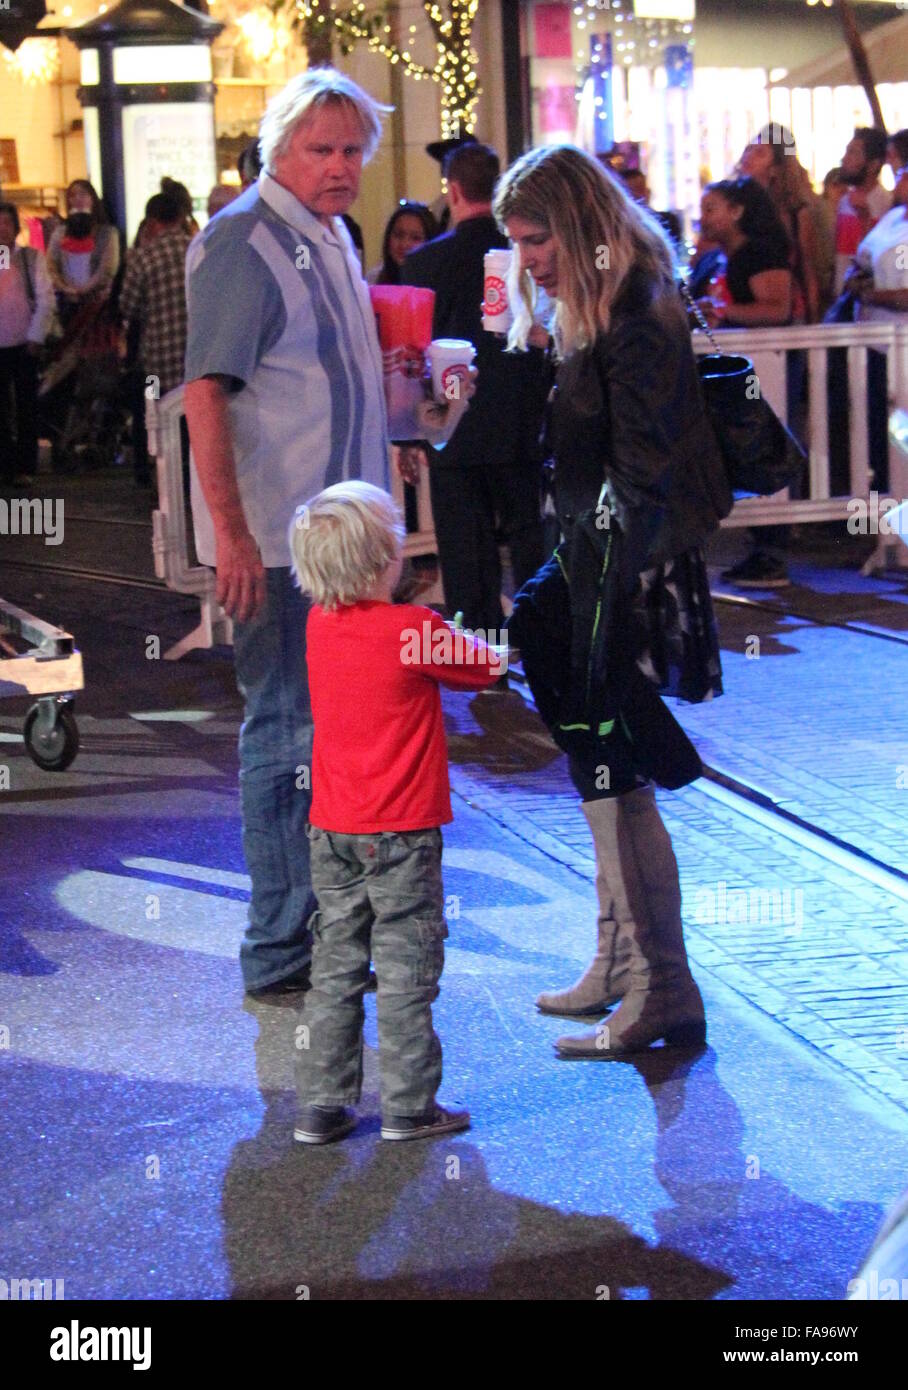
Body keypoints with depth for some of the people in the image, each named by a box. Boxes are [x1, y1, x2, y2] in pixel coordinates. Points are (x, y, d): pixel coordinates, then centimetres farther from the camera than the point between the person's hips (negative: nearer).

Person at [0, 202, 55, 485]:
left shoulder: (31, 257, 2)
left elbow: (45, 299, -2)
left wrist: (36, 337, -9)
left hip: (24, 344, -1)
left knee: (26, 408, 3)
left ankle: (24, 467, 8)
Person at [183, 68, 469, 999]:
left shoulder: (331, 237, 15)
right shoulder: (243, 241, -14)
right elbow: (205, 391, -20)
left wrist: (418, 404, 14)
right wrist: (229, 531, -25)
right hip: (273, 539, -9)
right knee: (287, 737, -3)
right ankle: (281, 955, 6)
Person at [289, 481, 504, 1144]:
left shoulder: (319, 625, 2)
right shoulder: (414, 629, -15)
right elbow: (487, 668, -1)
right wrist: (493, 644, 19)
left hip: (332, 830, 6)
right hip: (401, 830, -6)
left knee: (336, 966, 11)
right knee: (407, 968, 3)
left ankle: (321, 1106, 14)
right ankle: (409, 1106, 9)